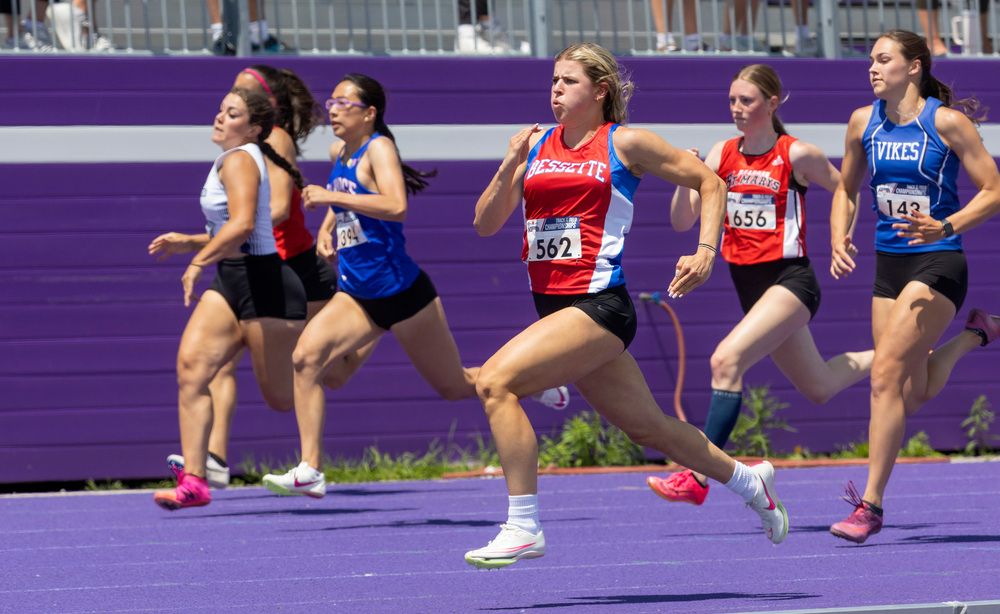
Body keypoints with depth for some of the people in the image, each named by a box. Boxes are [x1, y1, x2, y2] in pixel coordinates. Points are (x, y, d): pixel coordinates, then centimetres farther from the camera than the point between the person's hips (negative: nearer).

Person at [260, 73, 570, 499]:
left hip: (401, 290, -7)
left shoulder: (379, 148, -14)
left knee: (455, 387, 7)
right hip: (357, 295, 7)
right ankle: (309, 471, -19)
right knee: (306, 357, -18)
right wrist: (327, 226, 15)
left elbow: (396, 206, -33)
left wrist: (333, 196, -31)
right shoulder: (339, 153, 8)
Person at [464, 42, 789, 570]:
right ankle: (747, 481, 40)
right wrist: (509, 167, -8)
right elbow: (485, 224, 7)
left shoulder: (624, 144, -2)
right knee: (648, 426, 18)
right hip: (555, 307, 7)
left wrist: (705, 252, -5)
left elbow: (709, 182, 6)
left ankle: (522, 527, -20)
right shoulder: (536, 146, 11)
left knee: (496, 380, -23)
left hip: (599, 304, -7)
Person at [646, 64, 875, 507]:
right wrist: (685, 179, -16)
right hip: (749, 284, 7)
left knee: (727, 359, -27)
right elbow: (682, 221, 2)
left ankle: (699, 476, -27)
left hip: (790, 279, -7)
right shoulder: (722, 155, 5)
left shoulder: (796, 155, -9)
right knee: (818, 388, 19)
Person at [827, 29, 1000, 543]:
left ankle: (871, 504, -13)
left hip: (938, 263, -6)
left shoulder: (947, 121, -11)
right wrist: (839, 241, 1)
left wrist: (944, 227, -23)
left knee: (886, 372, -18)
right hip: (889, 264, 6)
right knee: (917, 392, 9)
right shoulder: (864, 122, 4)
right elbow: (846, 189, 18)